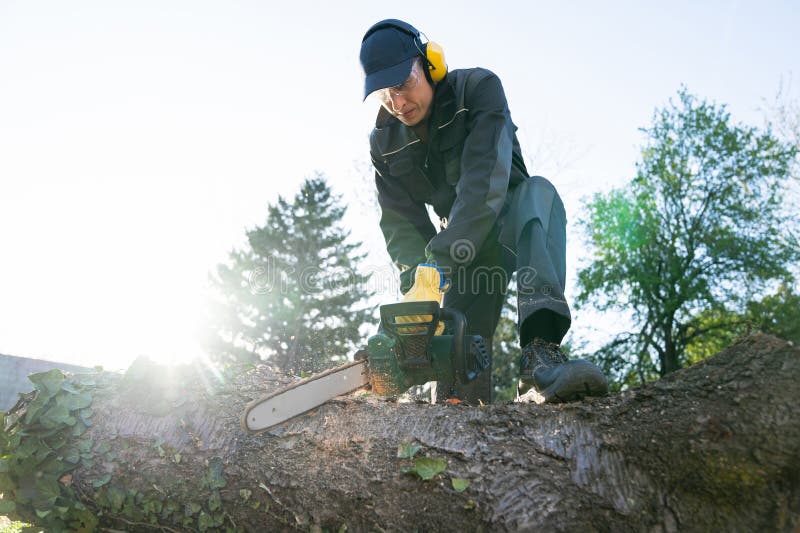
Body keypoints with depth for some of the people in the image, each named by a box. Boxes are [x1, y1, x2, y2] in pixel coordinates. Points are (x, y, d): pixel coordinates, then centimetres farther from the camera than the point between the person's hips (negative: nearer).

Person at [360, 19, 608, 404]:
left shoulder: (478, 89, -21)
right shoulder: (384, 142, -6)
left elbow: (484, 184, -34)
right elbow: (401, 224, -9)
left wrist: (435, 269, -41)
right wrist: (415, 286, -28)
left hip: (508, 219, -3)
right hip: (460, 242, 4)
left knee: (538, 193, -37)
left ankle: (540, 354, -51)